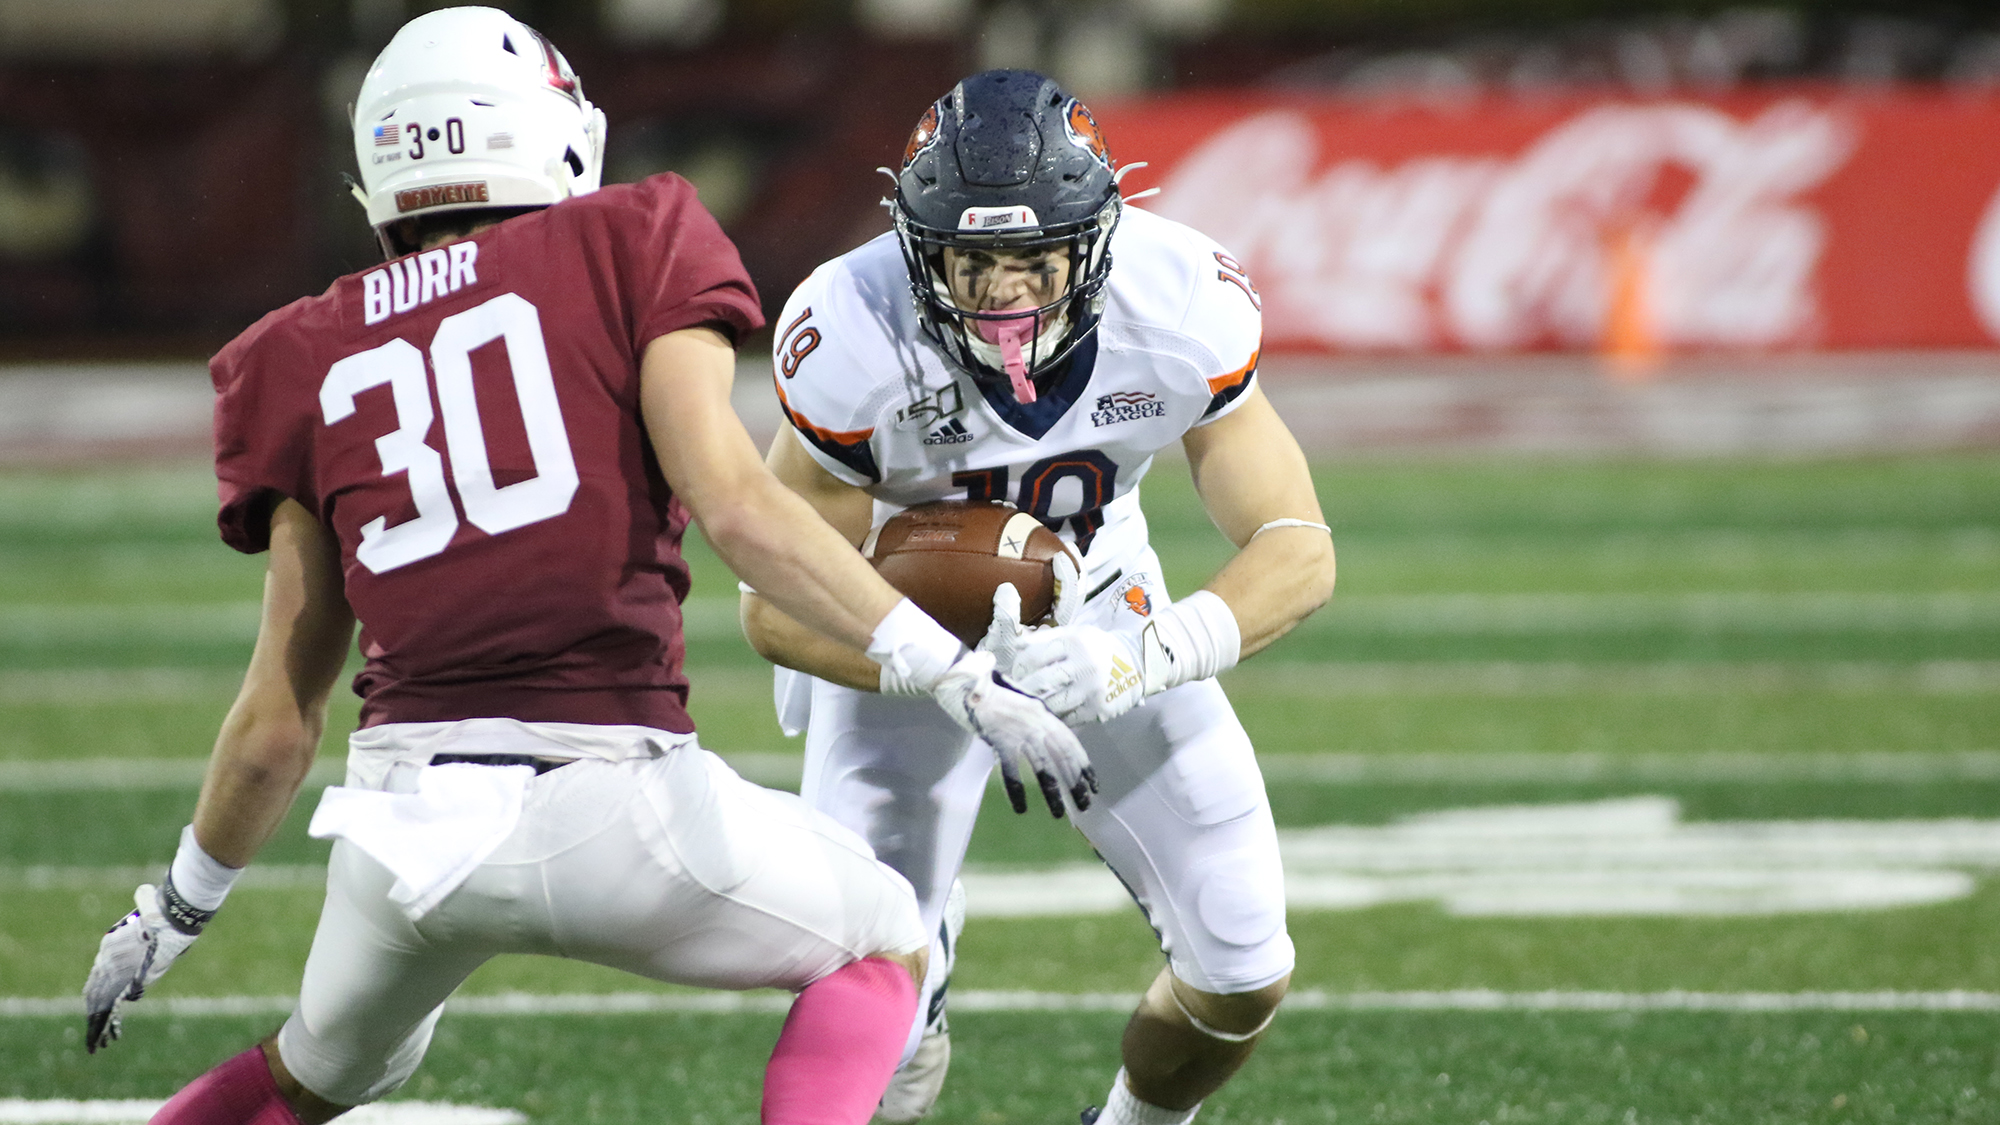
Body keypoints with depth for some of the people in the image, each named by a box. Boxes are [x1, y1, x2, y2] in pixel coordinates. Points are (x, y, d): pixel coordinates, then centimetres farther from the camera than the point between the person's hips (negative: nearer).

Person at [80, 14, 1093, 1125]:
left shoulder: (309, 364, 15)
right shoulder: (624, 251, 6)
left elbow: (278, 724, 15)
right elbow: (732, 504, -8)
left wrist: (177, 907, 28)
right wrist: (957, 675, -6)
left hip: (407, 819, 4)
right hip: (614, 815, -4)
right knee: (880, 945, 23)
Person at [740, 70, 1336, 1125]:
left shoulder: (1181, 310, -28)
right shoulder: (854, 340, -34)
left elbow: (1298, 551, -26)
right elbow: (778, 606, -25)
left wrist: (1133, 662, -44)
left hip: (1095, 612, 2)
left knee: (1244, 975, -2)